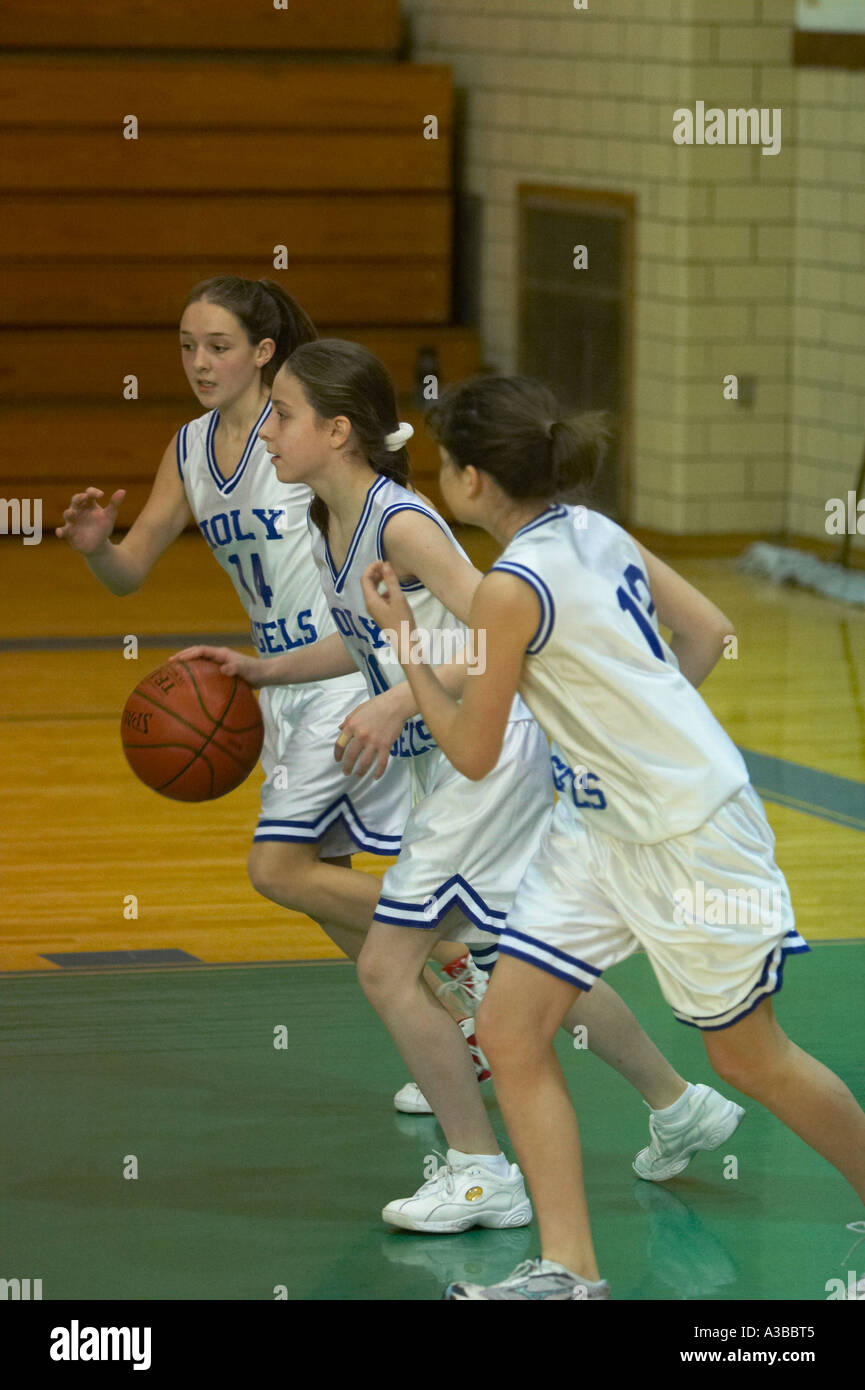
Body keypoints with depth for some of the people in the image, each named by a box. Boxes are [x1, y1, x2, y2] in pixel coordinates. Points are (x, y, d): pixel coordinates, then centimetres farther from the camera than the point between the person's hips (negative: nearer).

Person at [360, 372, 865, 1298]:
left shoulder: (512, 588, -22)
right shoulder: (592, 532, 2)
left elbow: (472, 754, -13)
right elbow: (708, 632, 11)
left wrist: (401, 634, -6)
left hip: (689, 832, -9)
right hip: (601, 827, 9)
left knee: (747, 1058, 8)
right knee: (507, 1031, 2)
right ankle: (569, 1271, 2)